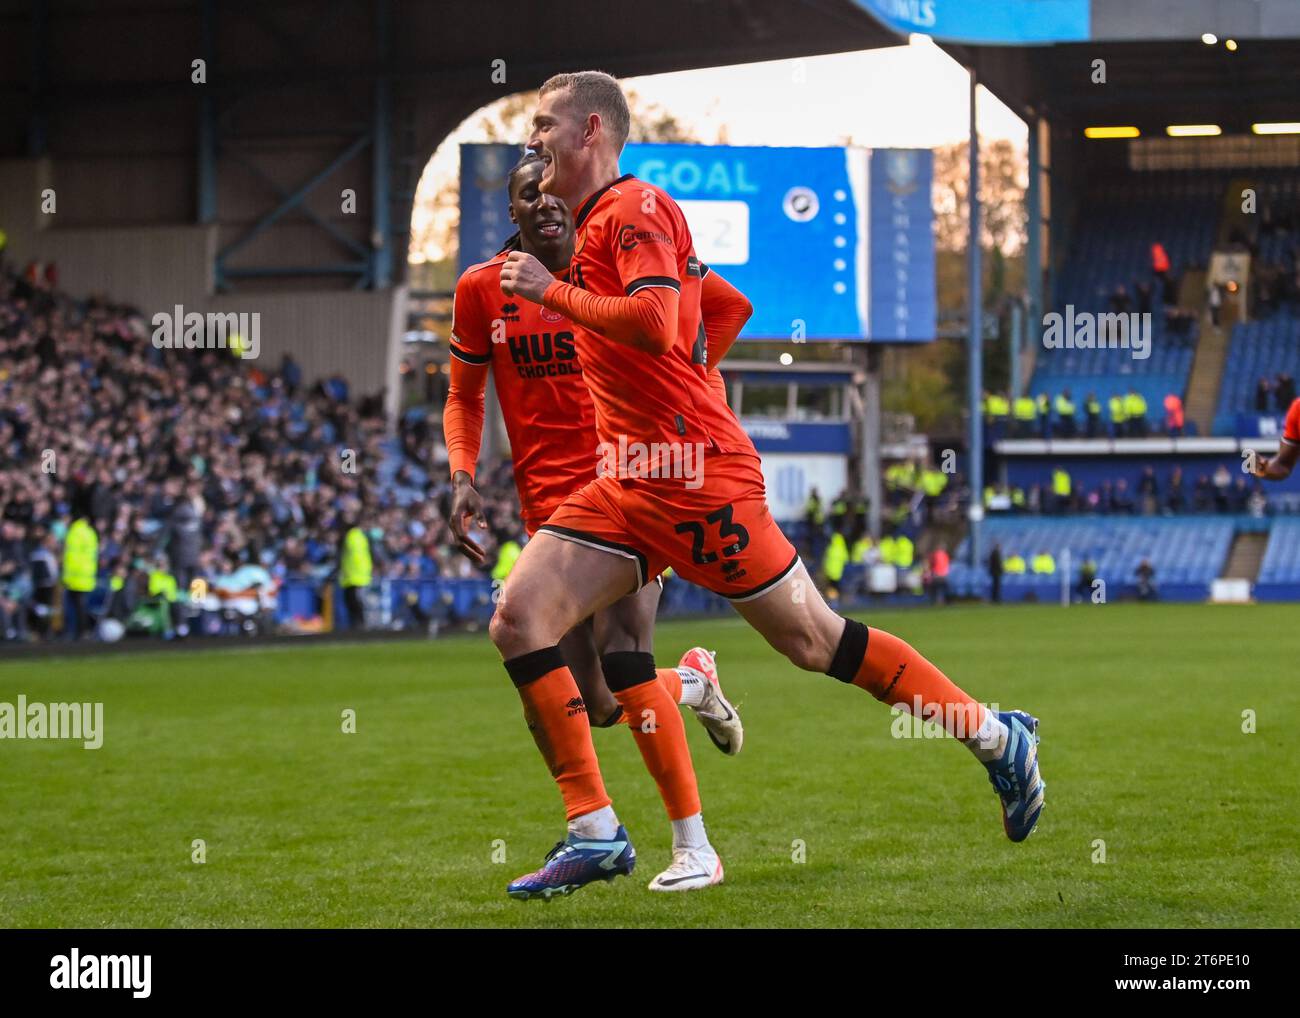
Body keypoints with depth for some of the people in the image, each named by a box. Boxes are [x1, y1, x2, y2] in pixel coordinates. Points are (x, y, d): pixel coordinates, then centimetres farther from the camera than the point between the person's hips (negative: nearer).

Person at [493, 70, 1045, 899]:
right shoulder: (598, 229, 19)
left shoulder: (634, 209, -10)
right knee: (518, 620, -5)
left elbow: (655, 323, -26)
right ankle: (596, 833, -5)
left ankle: (999, 737, 14)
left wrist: (552, 291, -18)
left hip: (697, 478, -10)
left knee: (812, 640, -2)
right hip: (629, 482, 10)